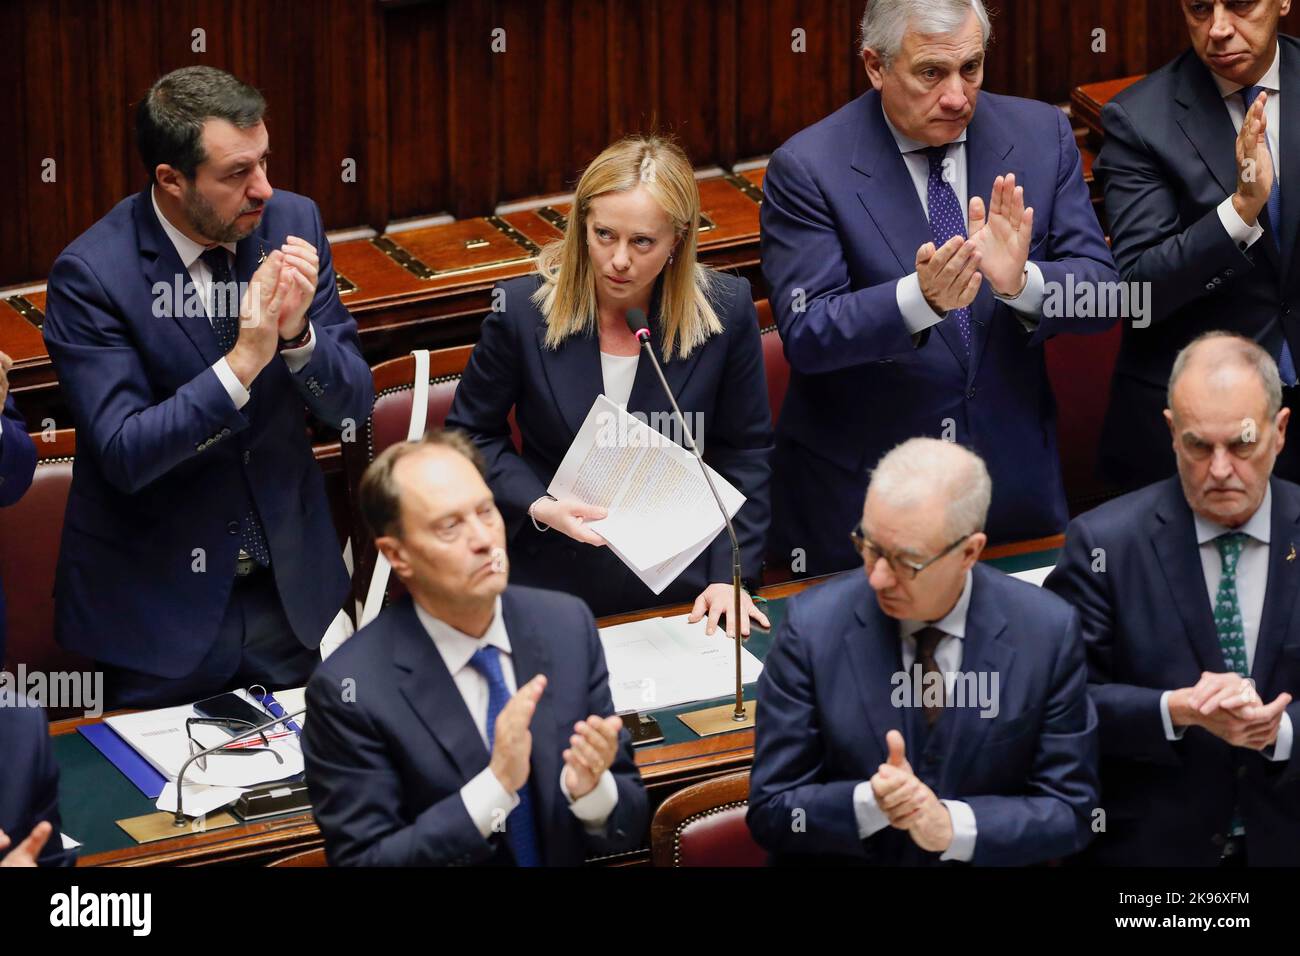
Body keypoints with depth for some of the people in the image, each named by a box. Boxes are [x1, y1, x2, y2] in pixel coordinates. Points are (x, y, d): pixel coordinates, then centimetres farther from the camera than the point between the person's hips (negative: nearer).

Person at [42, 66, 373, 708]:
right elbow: (124, 455, -22)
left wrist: (296, 333, -23)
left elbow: (352, 403, -2)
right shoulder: (90, 274, -18)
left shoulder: (292, 223, -5)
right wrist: (243, 361, -32)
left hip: (291, 591, 4)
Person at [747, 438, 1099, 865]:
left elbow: (1070, 811, -1)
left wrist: (954, 825, -16)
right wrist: (869, 803, -20)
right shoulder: (812, 627, -7)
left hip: (986, 861, 1)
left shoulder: (1049, 633, -6)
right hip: (843, 861, 0)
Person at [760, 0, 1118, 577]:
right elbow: (805, 334, -19)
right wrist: (920, 297, -37)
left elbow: (1099, 294, -6)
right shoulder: (807, 168, -13)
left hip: (1014, 473, 3)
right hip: (857, 487, -3)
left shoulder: (1041, 136, -3)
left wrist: (1021, 281, -29)